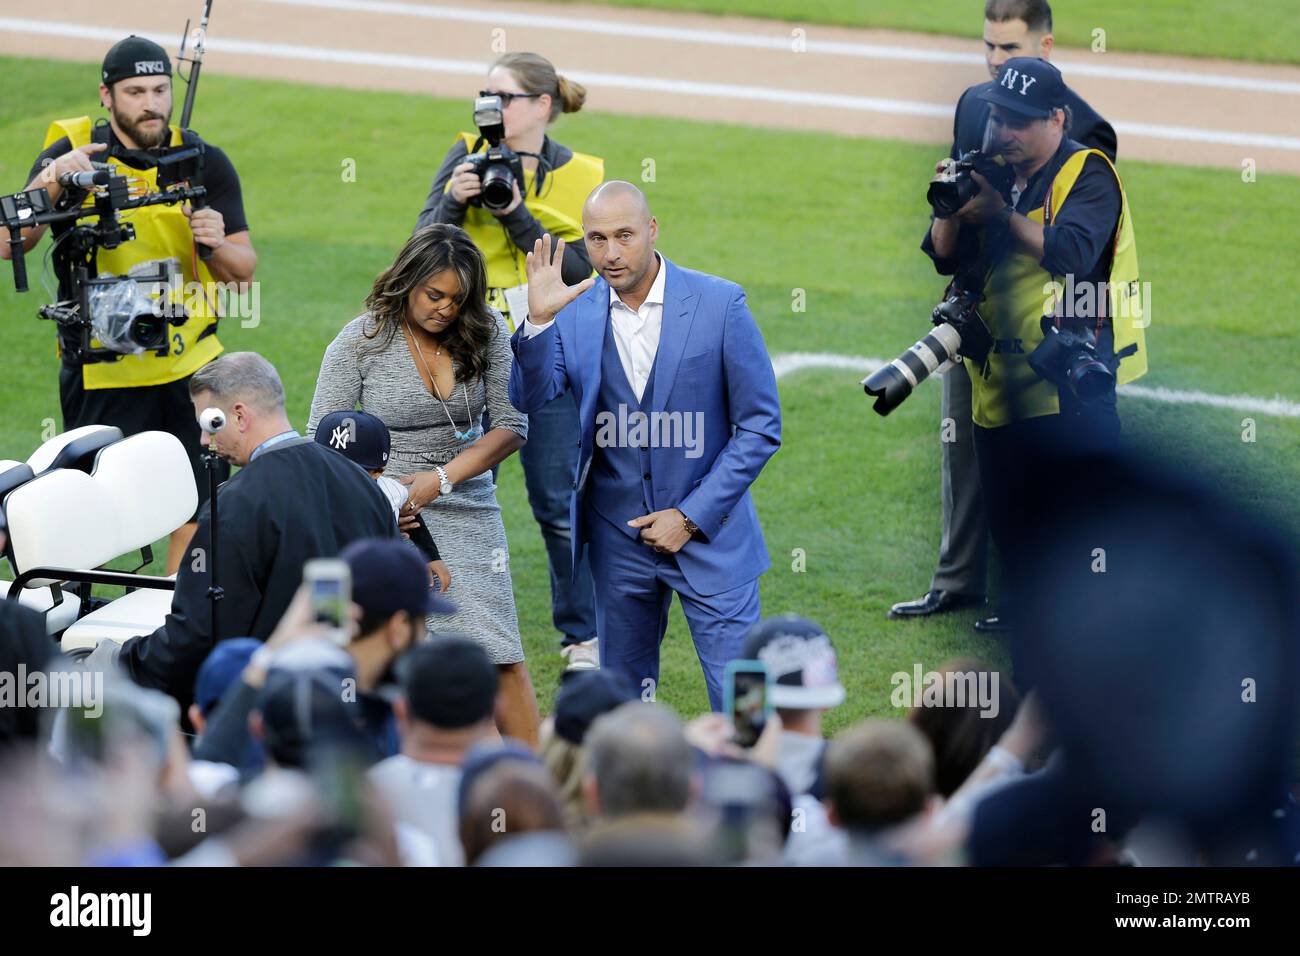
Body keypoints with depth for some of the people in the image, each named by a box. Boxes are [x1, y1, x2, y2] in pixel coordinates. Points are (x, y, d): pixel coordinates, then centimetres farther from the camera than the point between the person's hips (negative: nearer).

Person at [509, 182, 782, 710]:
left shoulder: (720, 304, -9)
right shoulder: (574, 311, -2)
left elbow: (761, 427, -6)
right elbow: (529, 404, -10)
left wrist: (691, 517, -10)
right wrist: (538, 321, -25)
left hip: (708, 532, -3)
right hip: (618, 542, 3)